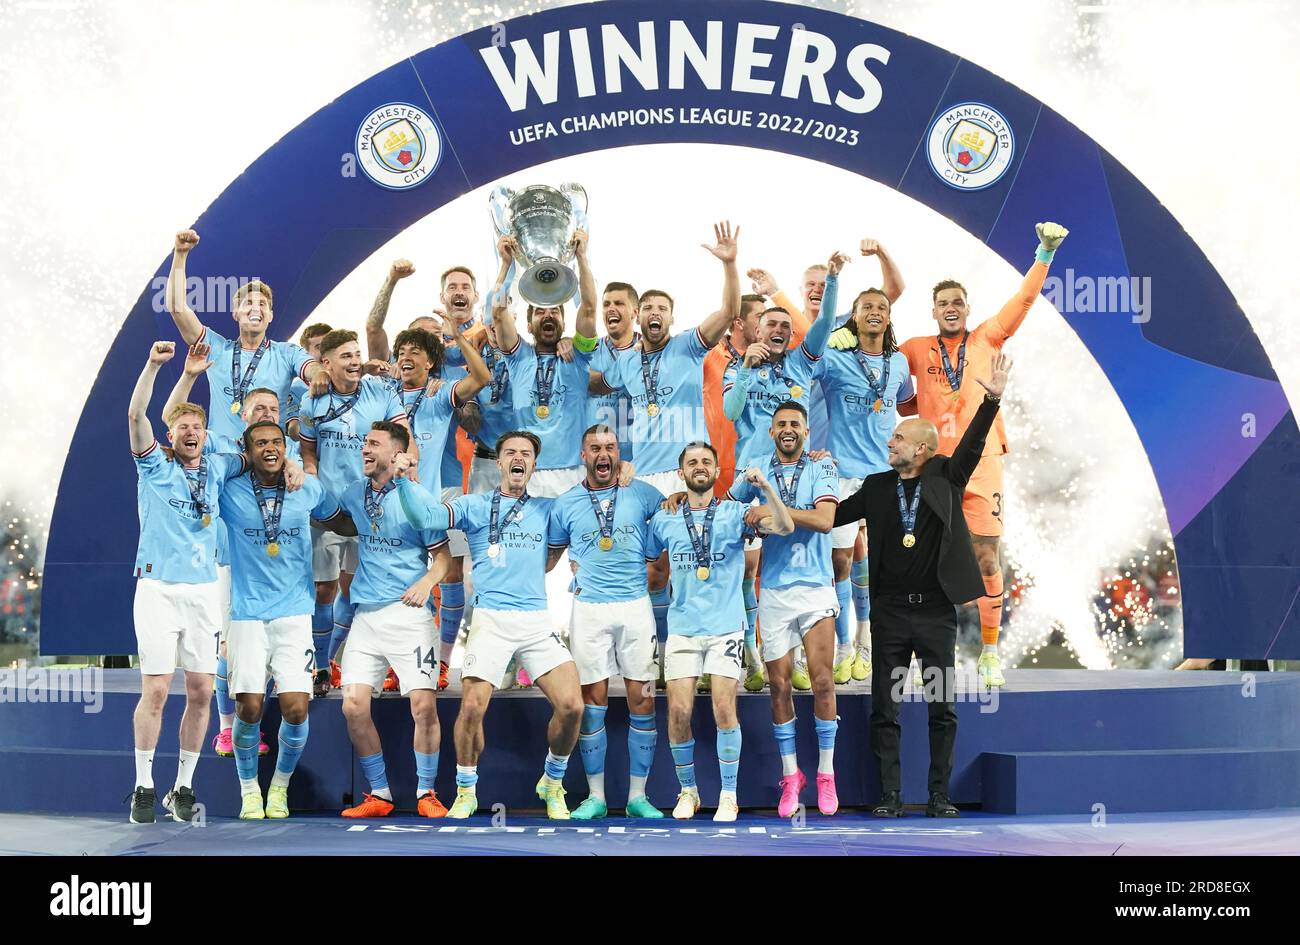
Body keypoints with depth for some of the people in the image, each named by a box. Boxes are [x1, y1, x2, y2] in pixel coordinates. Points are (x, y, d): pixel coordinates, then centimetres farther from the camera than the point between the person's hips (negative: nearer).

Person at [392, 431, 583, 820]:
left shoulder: (547, 509, 17)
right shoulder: (474, 506, 9)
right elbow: (427, 515, -4)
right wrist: (404, 480, -19)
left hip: (537, 621, 2)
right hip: (490, 620, -2)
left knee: (571, 706, -10)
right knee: (472, 706, -16)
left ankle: (552, 783, 16)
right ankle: (466, 792, 8)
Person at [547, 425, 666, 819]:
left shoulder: (642, 494, 3)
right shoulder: (565, 504, 5)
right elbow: (552, 554, 16)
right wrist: (574, 576, 3)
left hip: (635, 606, 0)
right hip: (589, 609, 0)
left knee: (642, 700, -1)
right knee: (592, 701, 1)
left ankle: (638, 797, 9)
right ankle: (595, 797, 11)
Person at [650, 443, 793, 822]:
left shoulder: (735, 513, 1)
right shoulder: (663, 520, 7)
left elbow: (785, 527, -13)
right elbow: (644, 561, 22)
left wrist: (765, 487, -24)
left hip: (726, 626, -2)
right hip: (682, 627, 2)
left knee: (724, 710, -9)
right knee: (678, 711, -4)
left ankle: (728, 796, 6)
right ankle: (688, 791, 15)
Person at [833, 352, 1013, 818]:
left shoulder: (945, 477, 3)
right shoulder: (877, 487, 9)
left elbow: (972, 443, -10)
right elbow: (833, 514, 14)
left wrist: (992, 399, -22)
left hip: (936, 611, -2)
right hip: (889, 611, 2)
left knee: (942, 708, 3)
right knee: (884, 709, 2)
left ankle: (940, 795, 12)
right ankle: (890, 795, 10)